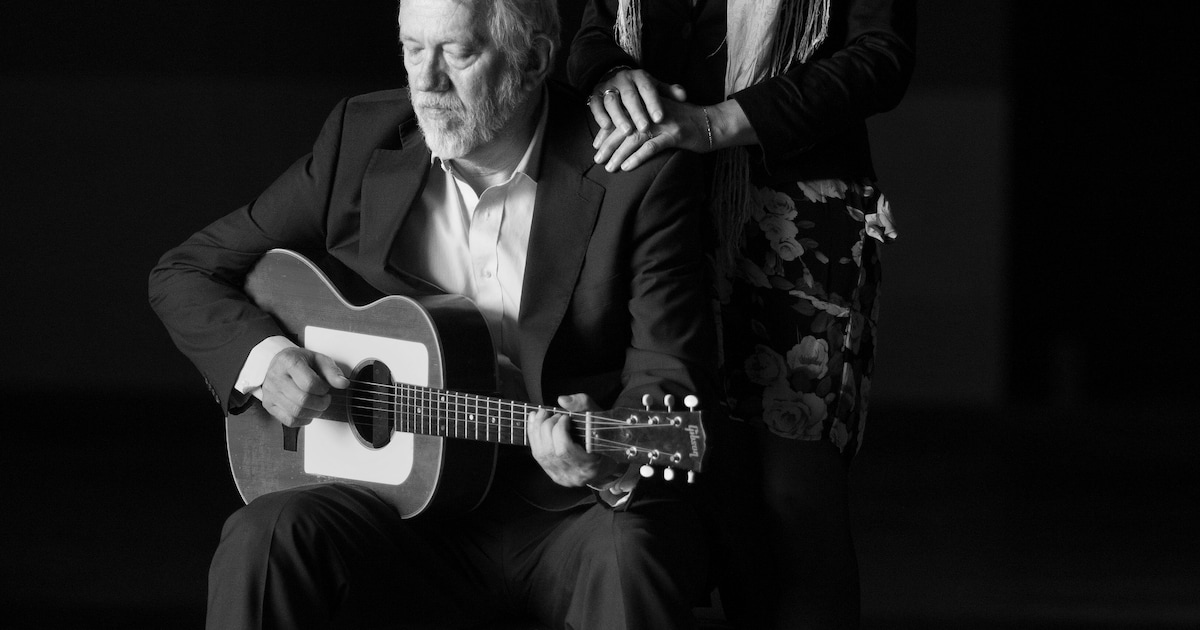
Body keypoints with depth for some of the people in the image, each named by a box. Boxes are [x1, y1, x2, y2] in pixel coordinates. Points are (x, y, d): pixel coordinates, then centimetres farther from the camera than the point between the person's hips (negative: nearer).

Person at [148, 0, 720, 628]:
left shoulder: (643, 178, -5)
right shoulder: (363, 140, 4)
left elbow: (668, 372, -10)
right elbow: (184, 272, 12)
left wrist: (612, 464, -33)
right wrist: (259, 356, -9)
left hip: (576, 506, -2)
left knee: (628, 557, -38)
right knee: (263, 541, -28)